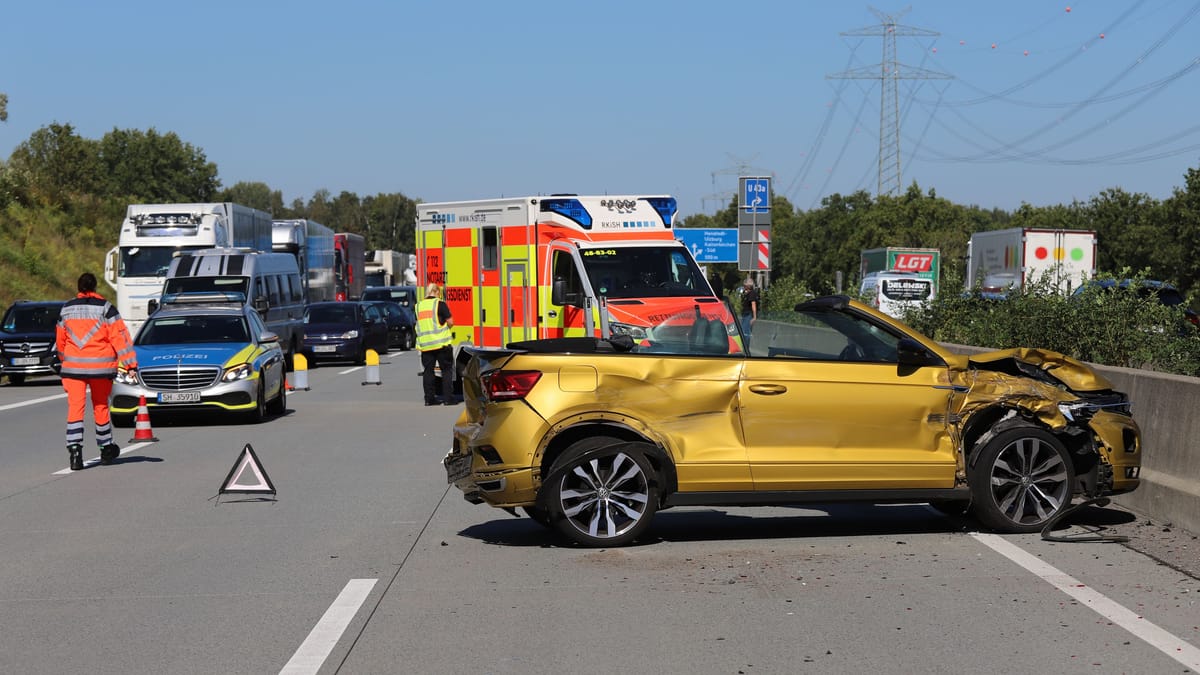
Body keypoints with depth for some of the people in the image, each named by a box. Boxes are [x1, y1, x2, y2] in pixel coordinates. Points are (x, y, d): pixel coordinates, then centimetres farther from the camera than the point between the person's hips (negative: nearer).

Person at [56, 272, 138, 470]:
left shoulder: (66, 309, 6)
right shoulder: (105, 307, -4)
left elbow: (60, 340, 17)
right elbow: (120, 336, -8)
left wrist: (65, 361, 33)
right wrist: (130, 364, -9)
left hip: (73, 365, 1)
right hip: (101, 365, -1)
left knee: (75, 407, -2)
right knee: (100, 406, 12)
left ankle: (74, 448, -19)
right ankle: (106, 449, 24)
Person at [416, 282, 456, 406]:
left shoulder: (419, 306, 10)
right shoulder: (440, 304, -5)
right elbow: (450, 322, -6)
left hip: (424, 343, 4)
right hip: (441, 343, -4)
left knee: (428, 371, 9)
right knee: (446, 370, 3)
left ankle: (429, 398, 8)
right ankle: (448, 398, -1)